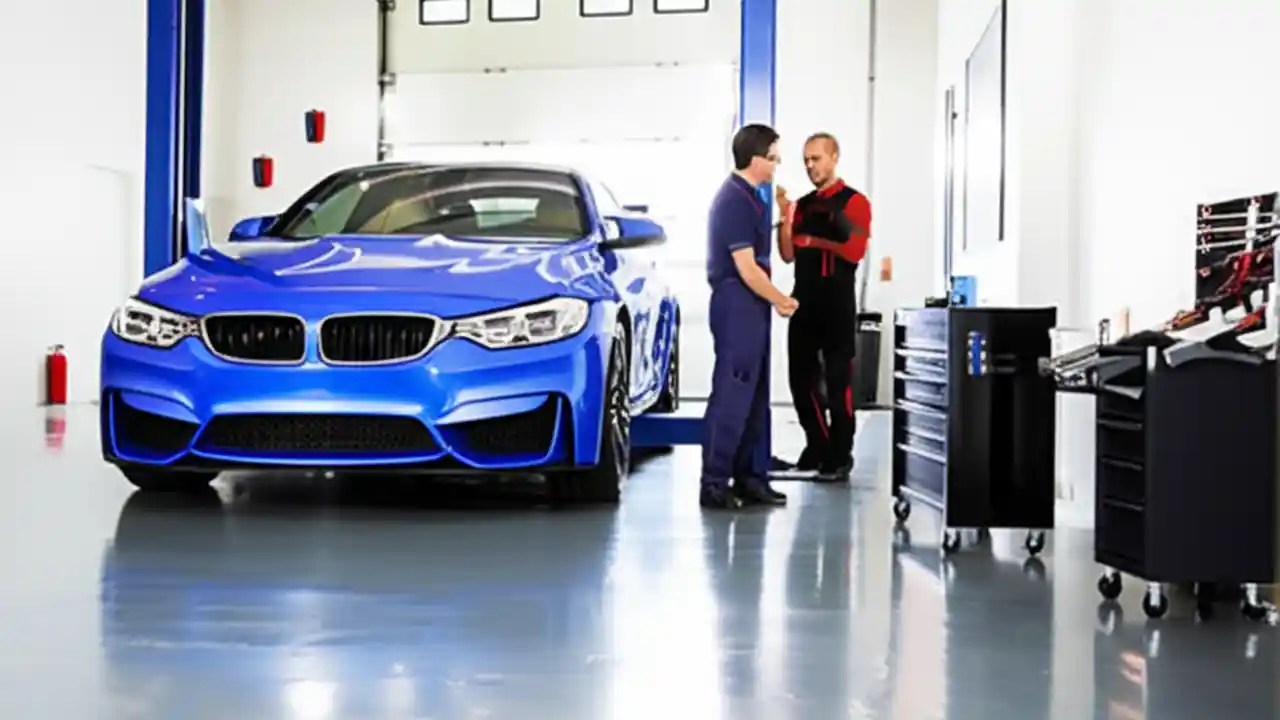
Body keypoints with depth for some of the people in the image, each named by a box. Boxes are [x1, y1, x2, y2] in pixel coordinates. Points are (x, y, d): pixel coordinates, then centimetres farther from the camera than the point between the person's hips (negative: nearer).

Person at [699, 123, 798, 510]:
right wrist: (781, 300, -8)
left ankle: (749, 478, 19)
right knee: (731, 396, -8)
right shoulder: (735, 200, -17)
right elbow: (746, 268, -19)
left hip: (750, 308, 10)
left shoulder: (746, 196, 14)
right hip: (737, 307, -10)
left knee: (755, 398, 13)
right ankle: (714, 484, -5)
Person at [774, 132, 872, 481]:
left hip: (837, 304, -6)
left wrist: (815, 242, -11)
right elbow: (788, 254, 9)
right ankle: (818, 446, 21)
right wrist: (785, 217, -4)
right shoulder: (803, 204, 15)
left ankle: (839, 457, 2)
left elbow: (855, 251, -14)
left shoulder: (854, 202, -2)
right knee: (801, 377, 8)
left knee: (838, 380, -3)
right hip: (804, 302, 6)